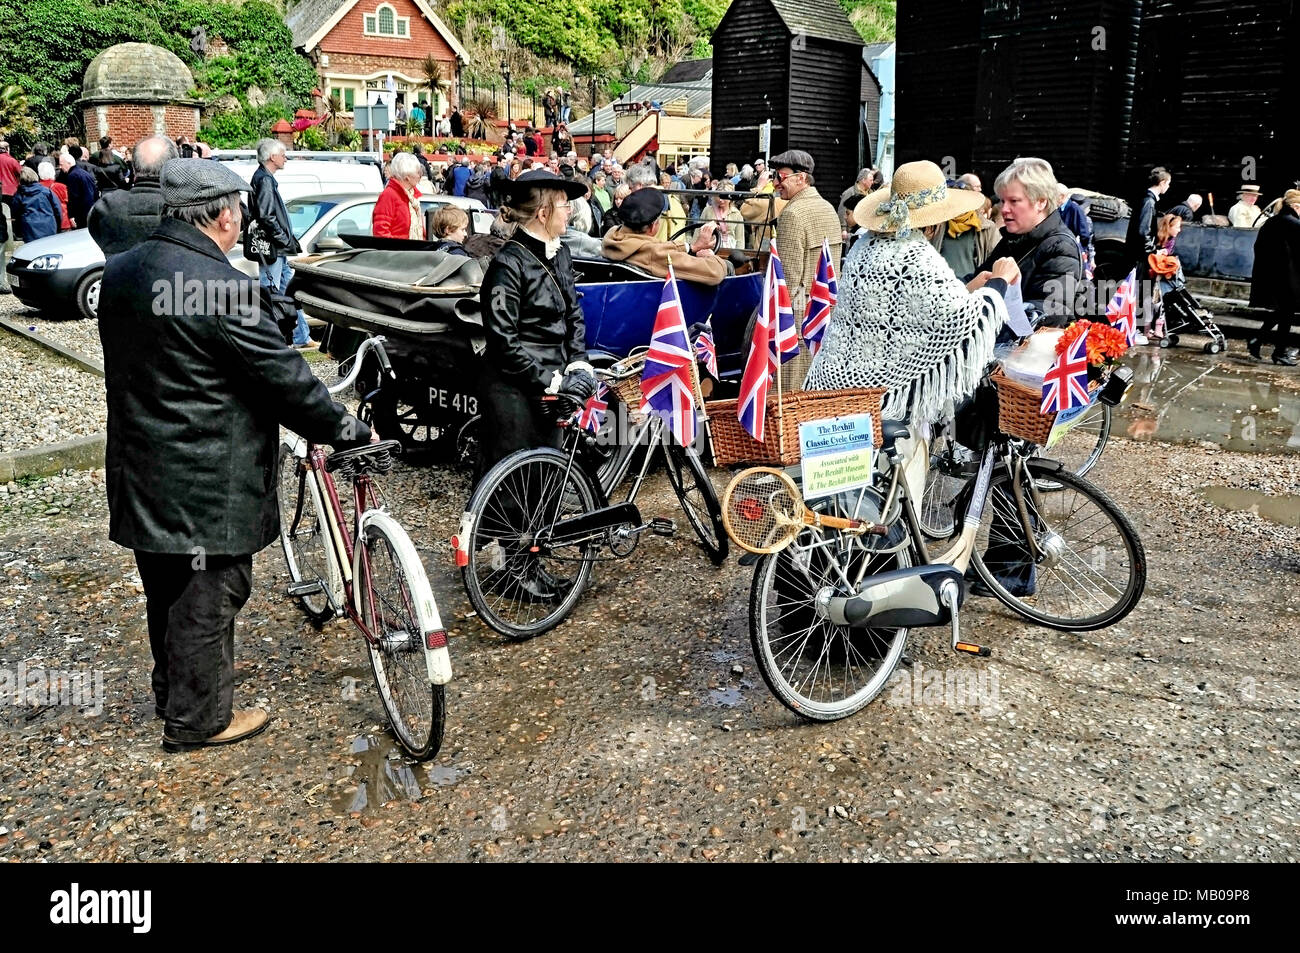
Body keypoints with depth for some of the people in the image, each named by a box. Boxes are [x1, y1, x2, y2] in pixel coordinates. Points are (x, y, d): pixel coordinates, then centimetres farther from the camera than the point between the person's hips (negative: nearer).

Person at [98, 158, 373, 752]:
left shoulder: (120, 273, 5)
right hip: (206, 485, -9)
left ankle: (171, 691, 41)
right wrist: (351, 432, -9)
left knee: (166, 592, 23)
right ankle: (198, 719, 21)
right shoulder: (222, 289, -23)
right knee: (208, 599, 7)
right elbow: (287, 381, -20)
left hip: (139, 472, 9)